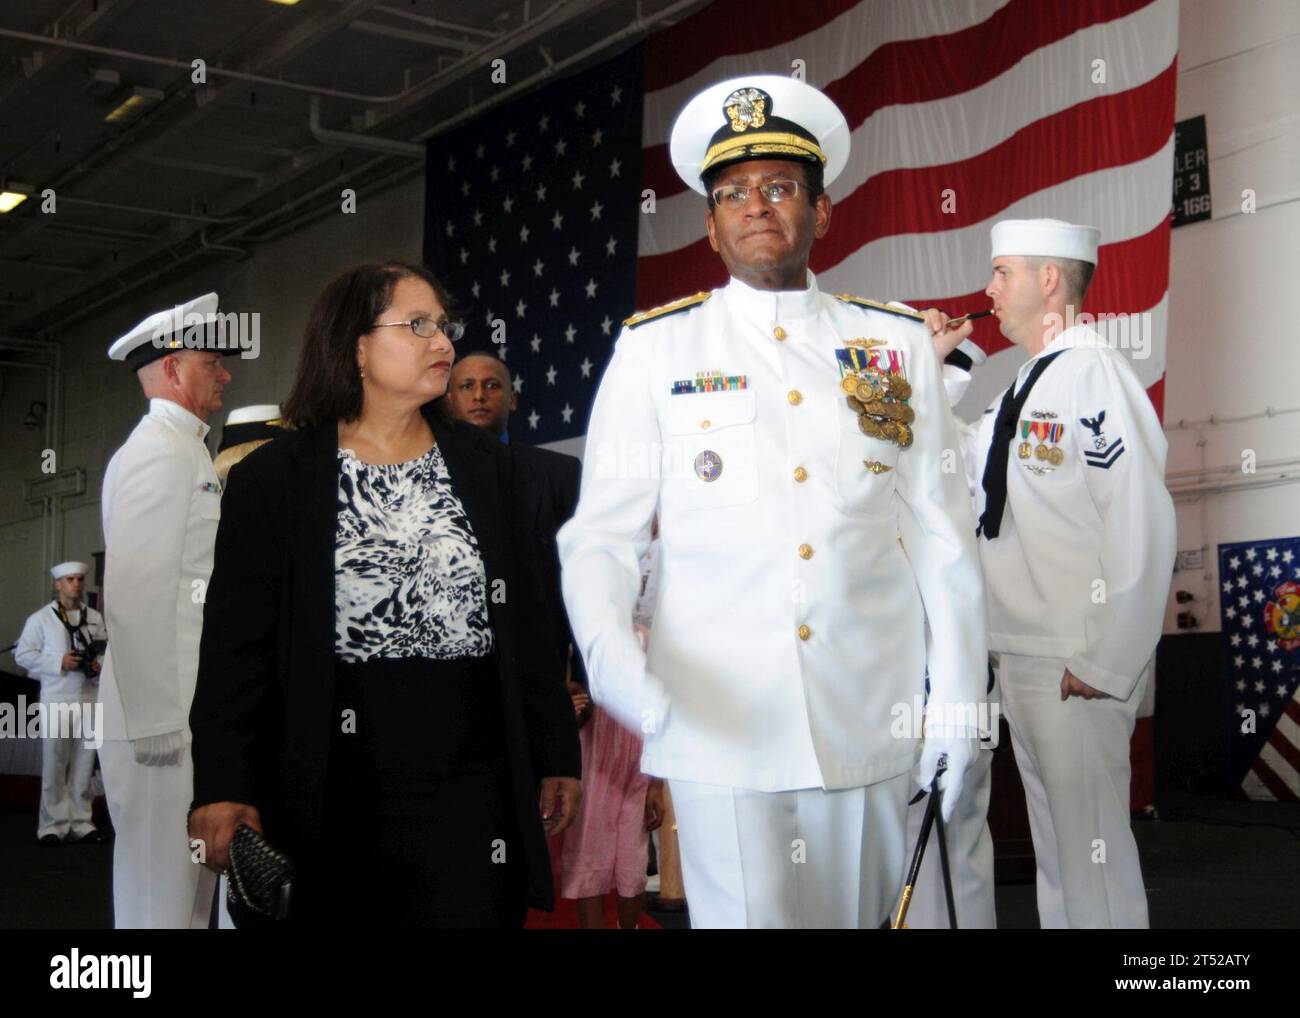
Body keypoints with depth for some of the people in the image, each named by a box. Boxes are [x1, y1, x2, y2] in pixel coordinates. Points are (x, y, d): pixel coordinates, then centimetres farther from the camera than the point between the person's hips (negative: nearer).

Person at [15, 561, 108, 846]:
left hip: (89, 699, 4)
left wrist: (100, 664, -3)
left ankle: (81, 825, 12)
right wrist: (59, 662, -10)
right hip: (57, 700, -4)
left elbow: (106, 650, 19)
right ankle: (52, 826, 3)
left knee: (83, 766, 6)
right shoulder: (41, 618, 3)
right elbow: (22, 654, -1)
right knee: (54, 767, -3)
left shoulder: (95, 618, 14)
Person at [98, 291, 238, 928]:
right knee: (159, 904, -4)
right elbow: (136, 598, -20)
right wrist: (155, 725, -21)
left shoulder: (185, 451, 19)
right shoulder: (159, 451, -11)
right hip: (162, 725, -10)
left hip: (188, 720, 10)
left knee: (191, 894, 15)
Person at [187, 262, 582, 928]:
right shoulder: (272, 479, 2)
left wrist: (555, 753, 10)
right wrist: (224, 788, -12)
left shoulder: (482, 463, 12)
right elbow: (236, 643, -3)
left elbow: (524, 619, 13)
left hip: (476, 786, 3)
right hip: (336, 801, -2)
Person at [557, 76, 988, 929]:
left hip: (871, 720, 2)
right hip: (718, 721, -2)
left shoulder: (898, 343, 8)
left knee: (863, 912, 13)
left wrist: (959, 693, 3)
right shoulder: (655, 349, 3)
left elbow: (944, 531, 7)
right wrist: (608, 648, -18)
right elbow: (603, 531, 0)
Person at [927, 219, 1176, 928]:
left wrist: (1104, 665, -20)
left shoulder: (1094, 374, -14)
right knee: (1052, 838, 18)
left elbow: (1142, 526, -21)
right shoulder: (1024, 386, 15)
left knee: (1093, 846, -1)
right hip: (1020, 654, 9)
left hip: (1078, 667, -9)